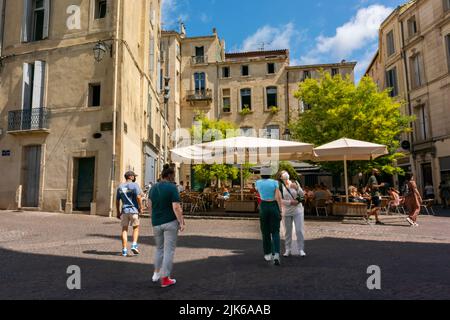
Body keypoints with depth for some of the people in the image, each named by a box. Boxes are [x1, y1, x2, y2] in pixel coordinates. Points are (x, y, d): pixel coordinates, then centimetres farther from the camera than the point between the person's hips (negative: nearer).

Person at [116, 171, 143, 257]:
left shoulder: (120, 187, 13)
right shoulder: (134, 185, -4)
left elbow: (117, 201, 15)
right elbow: (138, 197, -15)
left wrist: (118, 212, 20)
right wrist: (141, 208, -6)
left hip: (124, 210, 4)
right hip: (134, 209, -4)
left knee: (124, 229, 9)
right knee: (136, 227, 13)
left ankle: (124, 250, 8)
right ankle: (134, 245, -1)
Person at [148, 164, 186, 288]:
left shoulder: (154, 188, 5)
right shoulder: (172, 188, -13)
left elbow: (150, 205, 12)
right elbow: (176, 207, -19)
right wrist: (182, 223, -14)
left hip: (156, 223, 6)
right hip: (170, 222, -5)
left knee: (160, 248, 23)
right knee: (169, 250, 2)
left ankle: (157, 273, 21)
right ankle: (165, 279, 4)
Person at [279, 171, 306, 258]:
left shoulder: (295, 183, 3)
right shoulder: (280, 186, -3)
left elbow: (302, 195, 0)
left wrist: (297, 188, -17)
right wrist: (290, 202, -16)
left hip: (298, 211, 1)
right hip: (286, 212, -1)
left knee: (299, 230, -2)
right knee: (288, 231, 7)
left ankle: (301, 249, 10)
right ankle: (288, 250, 18)